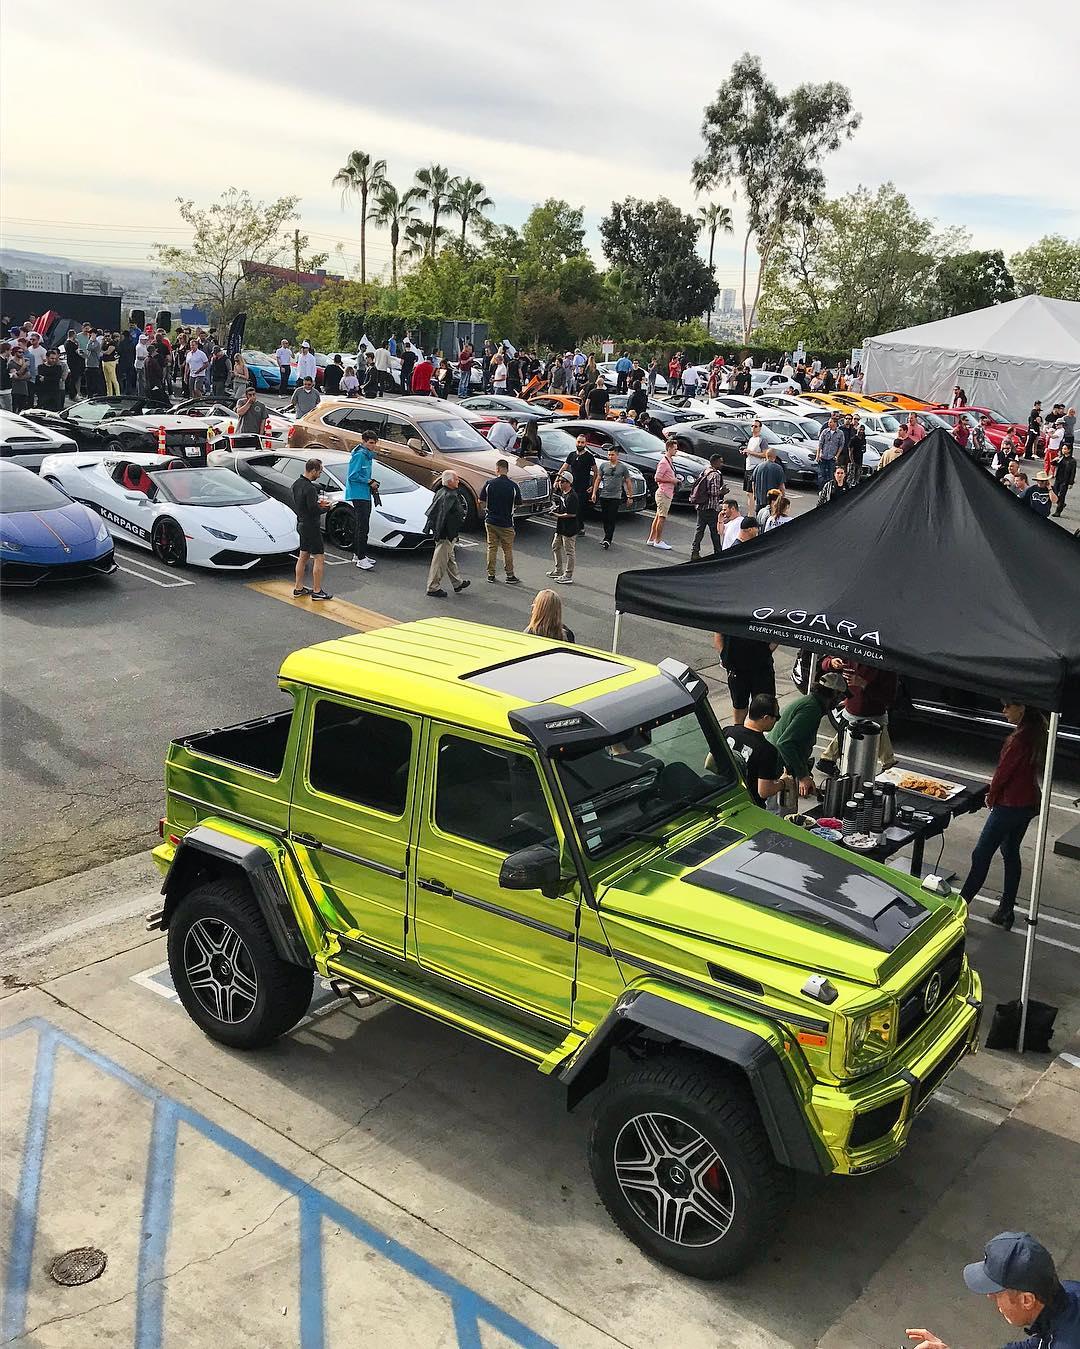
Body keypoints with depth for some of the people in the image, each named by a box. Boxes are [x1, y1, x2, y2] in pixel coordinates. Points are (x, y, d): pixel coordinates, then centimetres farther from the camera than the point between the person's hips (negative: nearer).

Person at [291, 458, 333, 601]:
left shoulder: (296, 484, 7)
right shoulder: (309, 488, -23)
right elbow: (313, 510, -24)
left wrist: (318, 503, 7)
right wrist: (326, 507, -5)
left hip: (301, 524, 10)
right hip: (311, 526, -10)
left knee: (303, 556, 18)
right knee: (319, 557, -2)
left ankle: (298, 588, 24)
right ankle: (317, 591, 0)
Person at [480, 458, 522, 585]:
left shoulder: (489, 483, -9)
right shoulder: (513, 486, -12)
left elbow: (482, 501, -1)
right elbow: (518, 504, -2)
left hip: (490, 521, 2)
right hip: (506, 523, -2)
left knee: (492, 548, 12)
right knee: (508, 550, 8)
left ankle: (491, 574, 15)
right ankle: (510, 576, 11)